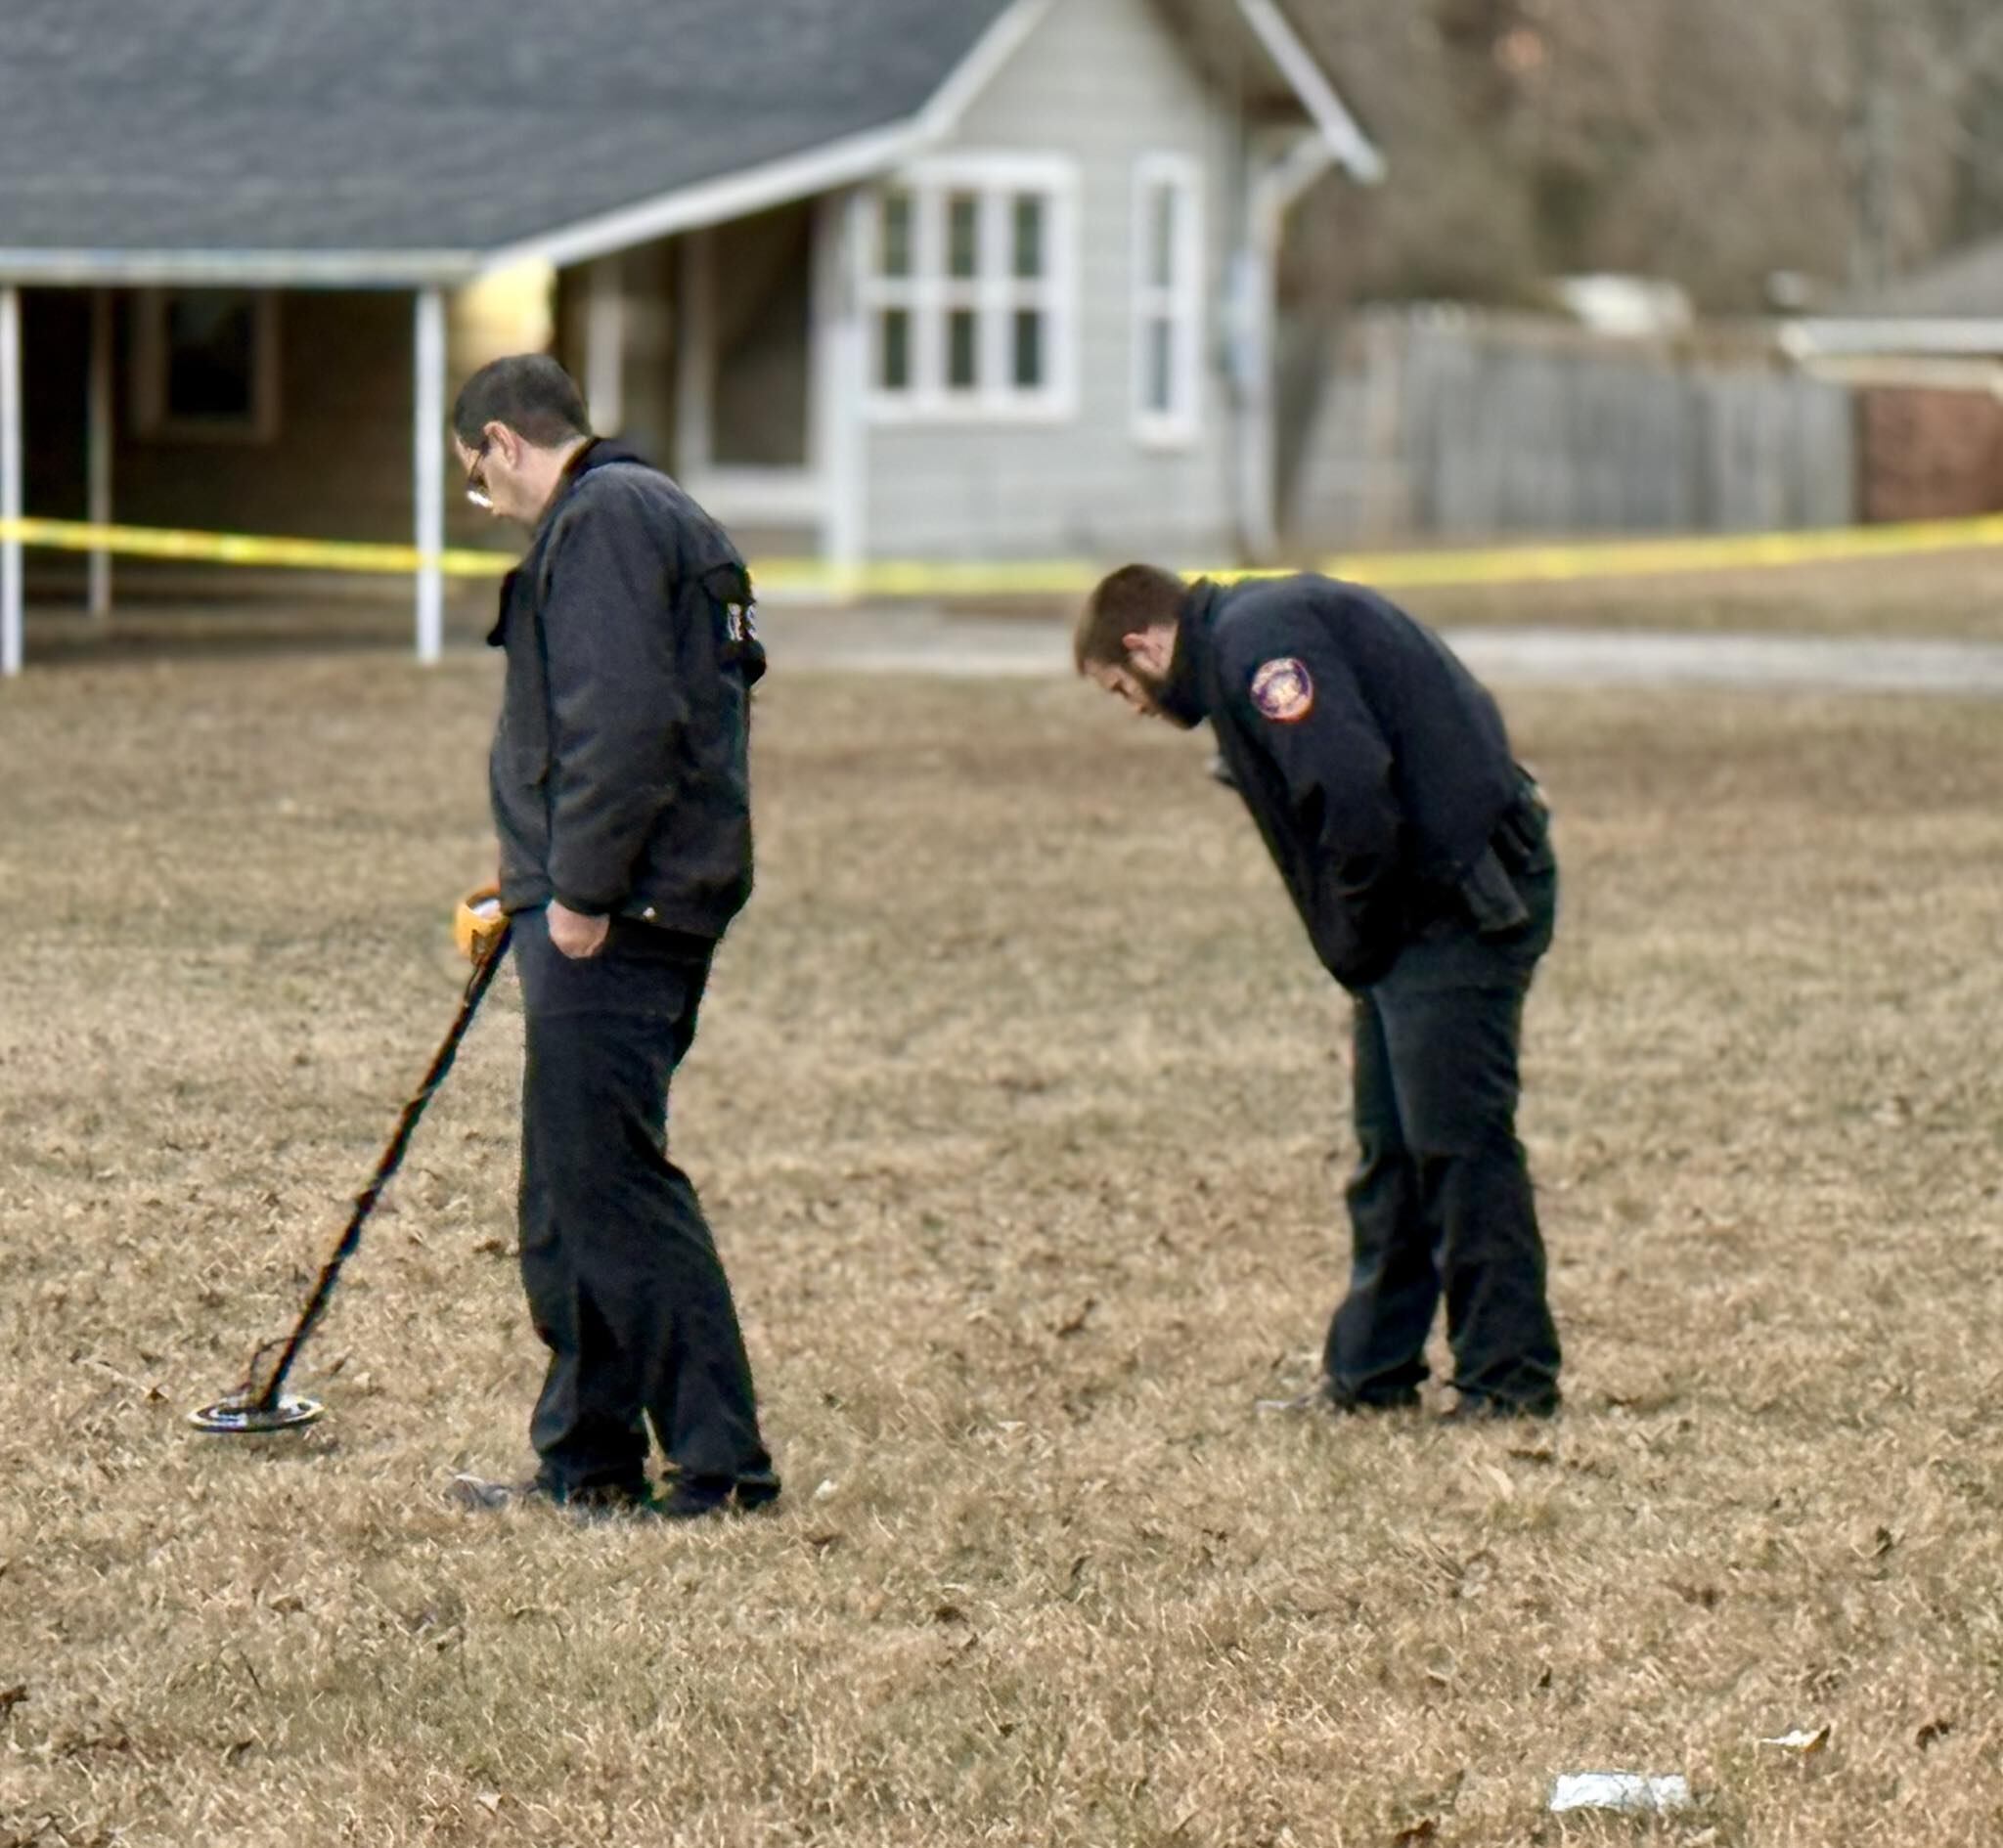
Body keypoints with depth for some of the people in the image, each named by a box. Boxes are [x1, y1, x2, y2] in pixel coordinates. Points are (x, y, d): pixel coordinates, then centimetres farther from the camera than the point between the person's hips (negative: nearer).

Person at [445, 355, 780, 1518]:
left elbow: (626, 718, -22)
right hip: (629, 909, 11)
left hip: (613, 914, -11)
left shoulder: (604, 519, -11)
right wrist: (533, 884, 27)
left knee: (610, 1182, -11)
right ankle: (587, 1461, 21)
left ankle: (722, 1467, -11)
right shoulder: (646, 513, 22)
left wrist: (581, 891, -21)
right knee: (573, 1188, 15)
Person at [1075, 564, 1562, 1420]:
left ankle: (1508, 1383, -3)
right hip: (1431, 909, 11)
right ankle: (1369, 1372, 21)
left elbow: (1354, 793, -24)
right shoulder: (1265, 625, 20)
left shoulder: (1254, 641, -13)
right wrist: (1361, 952, 10)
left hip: (1461, 898, -11)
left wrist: (1357, 945, -11)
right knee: (1390, 1149, 14)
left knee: (1457, 1140, -8)